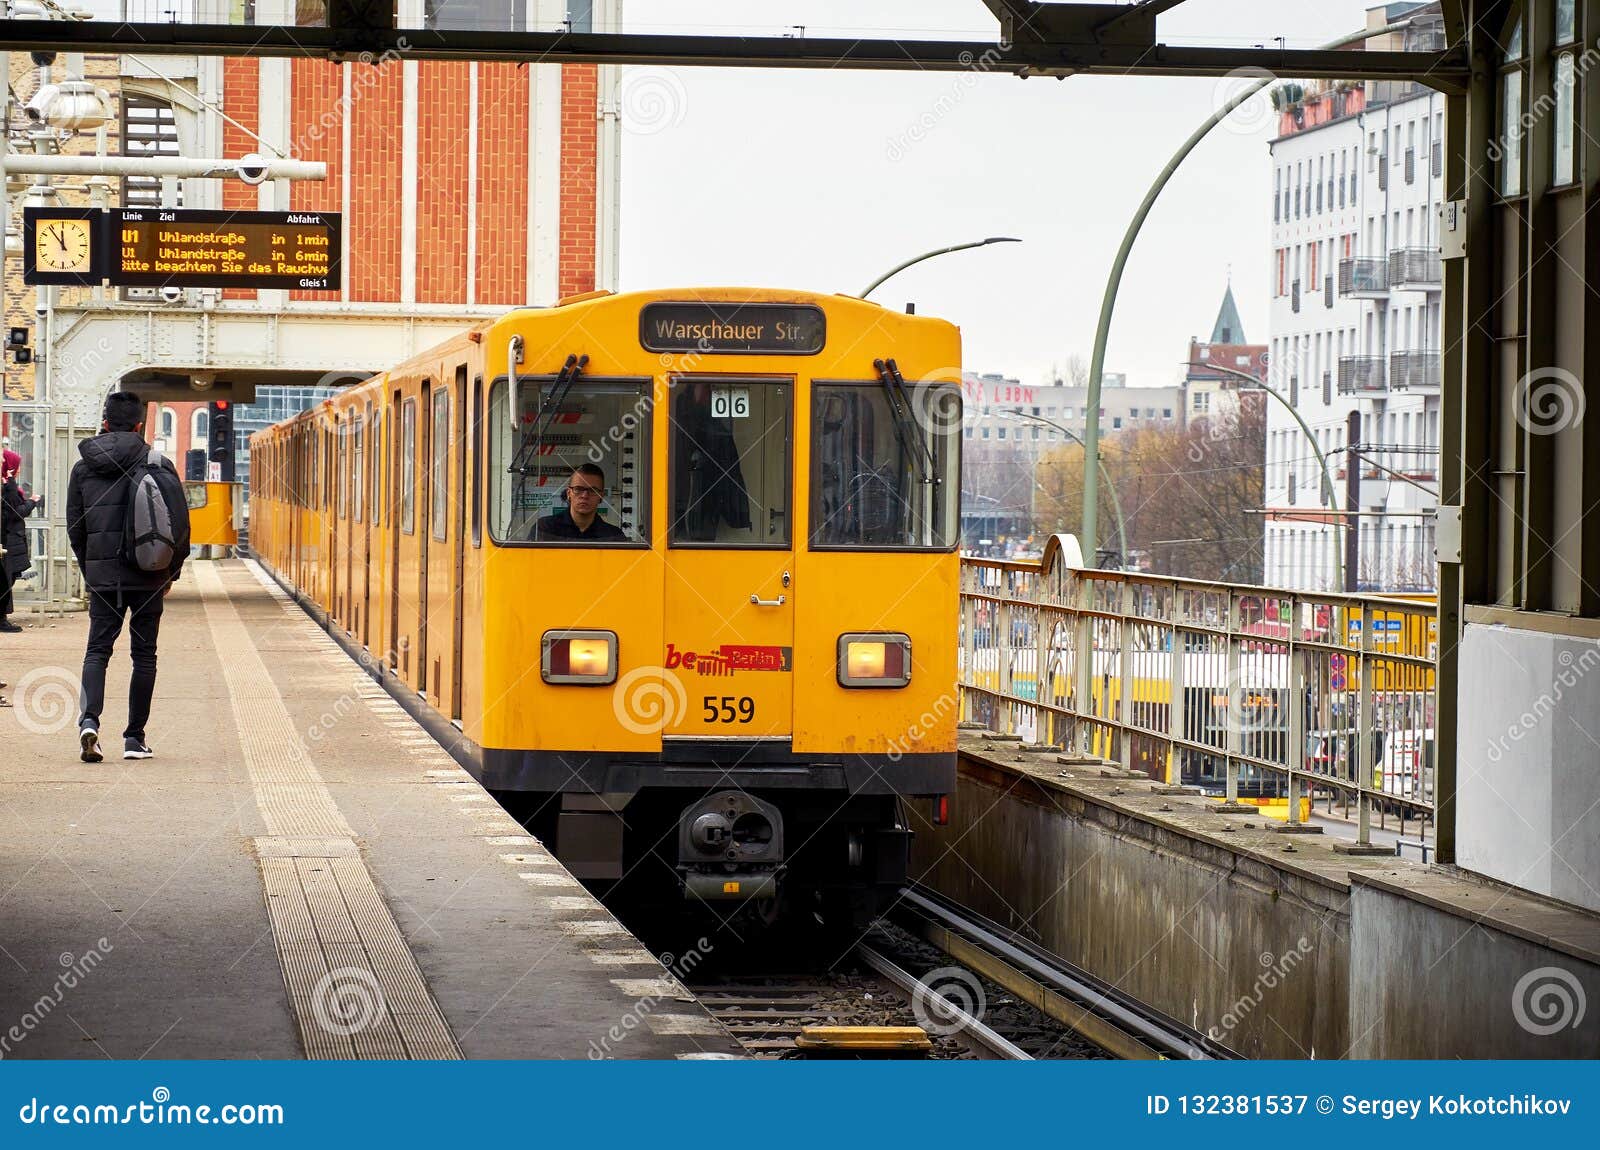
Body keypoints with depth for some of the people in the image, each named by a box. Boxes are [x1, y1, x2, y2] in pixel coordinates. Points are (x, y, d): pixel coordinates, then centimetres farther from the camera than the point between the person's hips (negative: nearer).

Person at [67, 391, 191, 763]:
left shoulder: (83, 468, 4)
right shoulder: (158, 465, -3)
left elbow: (74, 527, 8)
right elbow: (180, 524, -2)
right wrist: (171, 572, 11)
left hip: (101, 575, 1)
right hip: (148, 577, -1)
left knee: (97, 650, 5)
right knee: (144, 655, 8)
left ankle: (89, 720, -19)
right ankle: (135, 738, 9)